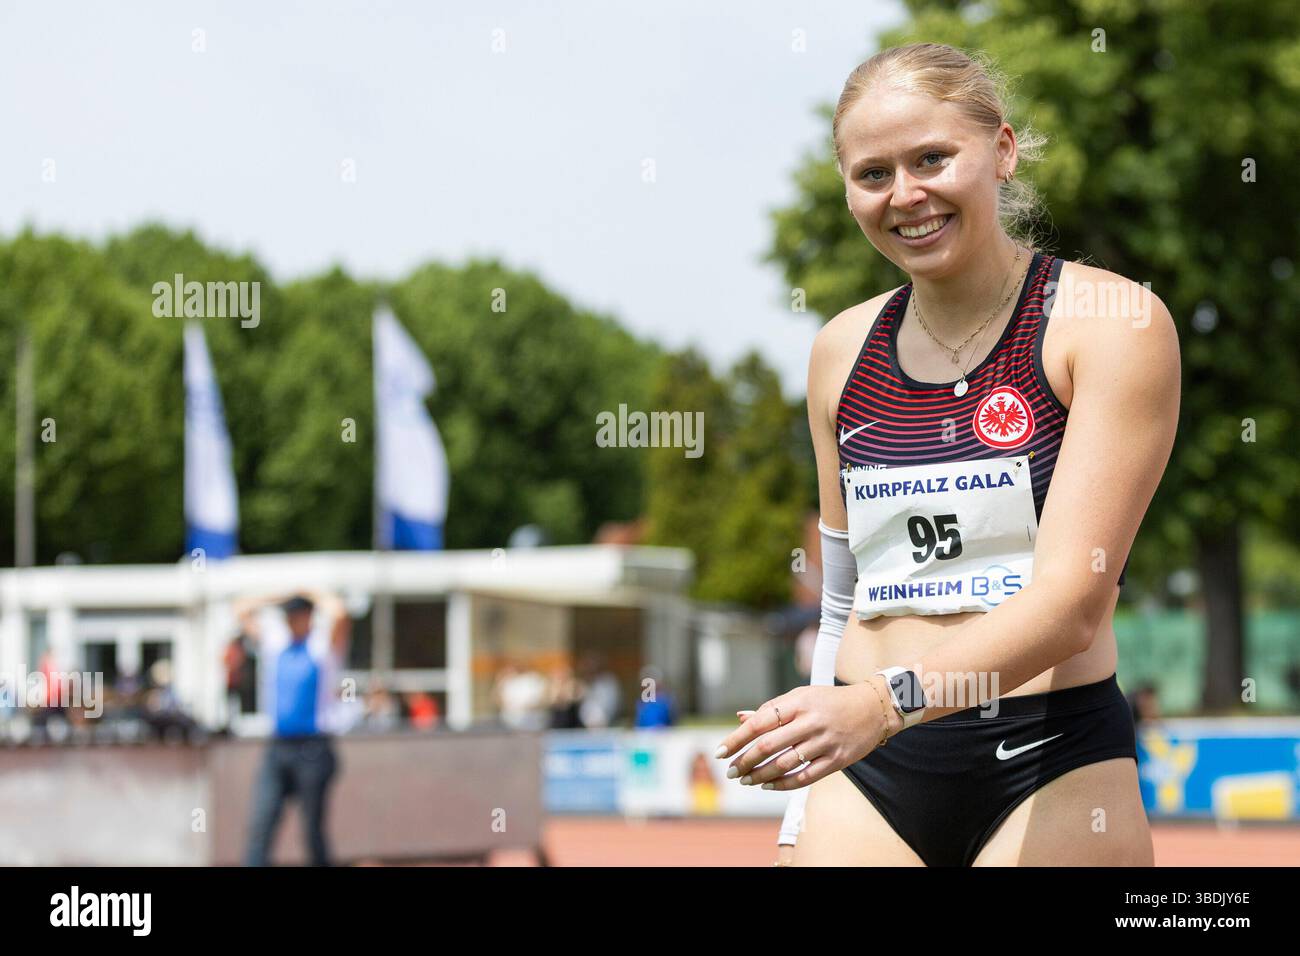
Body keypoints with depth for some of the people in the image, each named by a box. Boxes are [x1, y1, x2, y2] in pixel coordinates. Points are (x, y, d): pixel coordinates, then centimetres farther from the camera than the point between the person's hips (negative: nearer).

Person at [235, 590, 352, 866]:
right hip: (277, 748, 5)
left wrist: (313, 594, -4)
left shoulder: (324, 643, 0)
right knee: (260, 823, -6)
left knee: (313, 828, 0)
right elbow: (241, 610, 22)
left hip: (313, 749, -5)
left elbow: (339, 614, -20)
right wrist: (280, 596, 15)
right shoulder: (274, 638, 15)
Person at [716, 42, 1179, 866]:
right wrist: (800, 811, 13)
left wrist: (884, 701, -28)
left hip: (1048, 763, -4)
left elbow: (1073, 598, -15)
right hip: (865, 773, 4)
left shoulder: (1113, 323, -6)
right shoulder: (843, 350, 10)